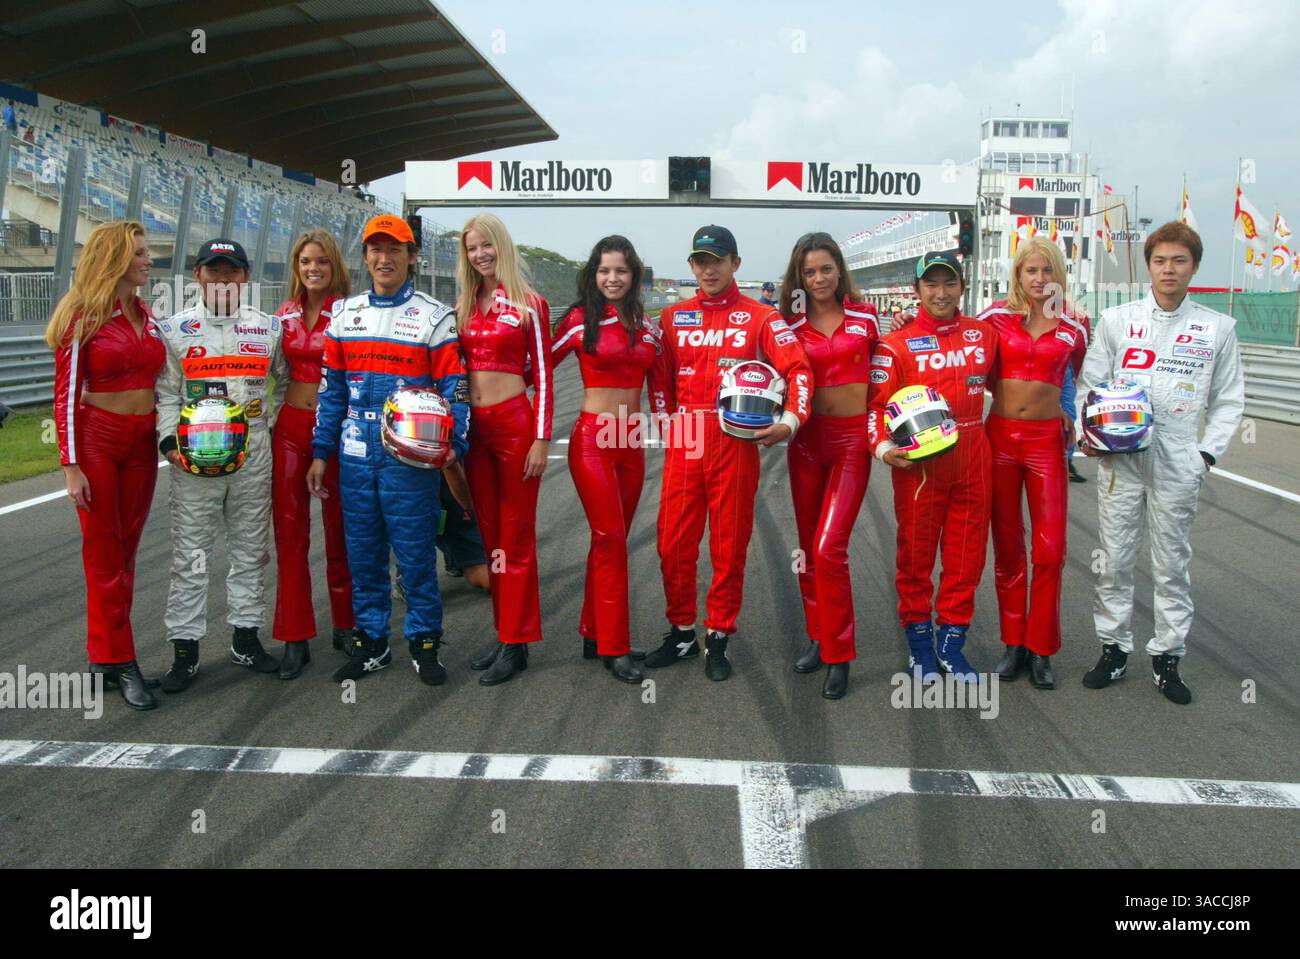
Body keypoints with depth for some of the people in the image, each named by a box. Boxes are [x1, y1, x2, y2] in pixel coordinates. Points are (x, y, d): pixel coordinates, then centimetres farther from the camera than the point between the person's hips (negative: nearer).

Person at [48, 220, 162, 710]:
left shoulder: (146, 315, 9)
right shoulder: (83, 317, -7)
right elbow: (66, 395, -9)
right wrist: (71, 466, -13)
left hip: (142, 443, 6)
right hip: (96, 439, -5)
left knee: (125, 551, 9)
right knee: (104, 554, 1)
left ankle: (106, 656, 19)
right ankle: (120, 660, 7)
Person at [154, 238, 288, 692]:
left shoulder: (268, 327, 9)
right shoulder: (175, 328, 4)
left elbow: (284, 380, 19)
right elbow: (166, 394, 3)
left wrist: (274, 424, 6)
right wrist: (169, 441, -11)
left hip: (254, 453, 2)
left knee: (250, 548, 9)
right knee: (190, 554, 0)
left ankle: (246, 637, 21)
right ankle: (185, 649, 8)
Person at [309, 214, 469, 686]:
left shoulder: (435, 315, 0)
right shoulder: (345, 314, 13)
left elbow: (454, 386, -2)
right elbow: (332, 388, 15)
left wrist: (453, 443, -16)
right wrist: (320, 452, 11)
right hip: (355, 457, 4)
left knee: (415, 552, 0)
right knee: (362, 553, 10)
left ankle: (424, 642, 14)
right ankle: (370, 642, 23)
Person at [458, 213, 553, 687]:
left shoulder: (529, 304, -3)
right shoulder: (465, 306, 13)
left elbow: (543, 376, -5)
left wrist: (541, 439, -10)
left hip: (515, 424, -6)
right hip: (474, 427, 6)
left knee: (516, 538, 0)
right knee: (489, 535, 12)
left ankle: (516, 642, 8)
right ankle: (504, 630, 23)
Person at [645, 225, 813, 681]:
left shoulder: (759, 317, 2)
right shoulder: (673, 317, 12)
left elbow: (797, 369, -6)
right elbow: (661, 378, 16)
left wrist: (789, 420, -20)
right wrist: (669, 422, 3)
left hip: (736, 444, -3)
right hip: (683, 446, 3)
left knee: (730, 544, 4)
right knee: (673, 543, 5)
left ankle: (718, 638, 17)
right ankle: (681, 632, 22)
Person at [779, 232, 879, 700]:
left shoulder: (865, 317, 2)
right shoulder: (792, 323, 4)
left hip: (852, 439, -3)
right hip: (807, 438, 3)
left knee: (828, 548, -12)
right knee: (808, 547, 9)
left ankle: (839, 655, 0)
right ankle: (818, 635, 27)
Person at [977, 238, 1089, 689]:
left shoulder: (1074, 326, 3)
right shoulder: (997, 316, 1)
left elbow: (1075, 381, 17)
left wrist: (1068, 415, 6)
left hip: (1047, 440, 0)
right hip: (1000, 436, 0)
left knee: (1050, 550, -4)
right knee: (1007, 547, 7)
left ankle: (1040, 650, 10)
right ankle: (1013, 643, 19)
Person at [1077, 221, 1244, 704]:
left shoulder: (1217, 328, 6)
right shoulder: (1117, 319, 6)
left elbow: (1228, 400, 10)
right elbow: (1088, 382, 7)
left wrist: (1208, 453, 0)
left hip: (1177, 461, 0)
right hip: (1119, 458, 0)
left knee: (1173, 563, 6)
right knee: (1114, 558, 4)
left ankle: (1167, 657, 18)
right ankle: (1113, 649, 17)